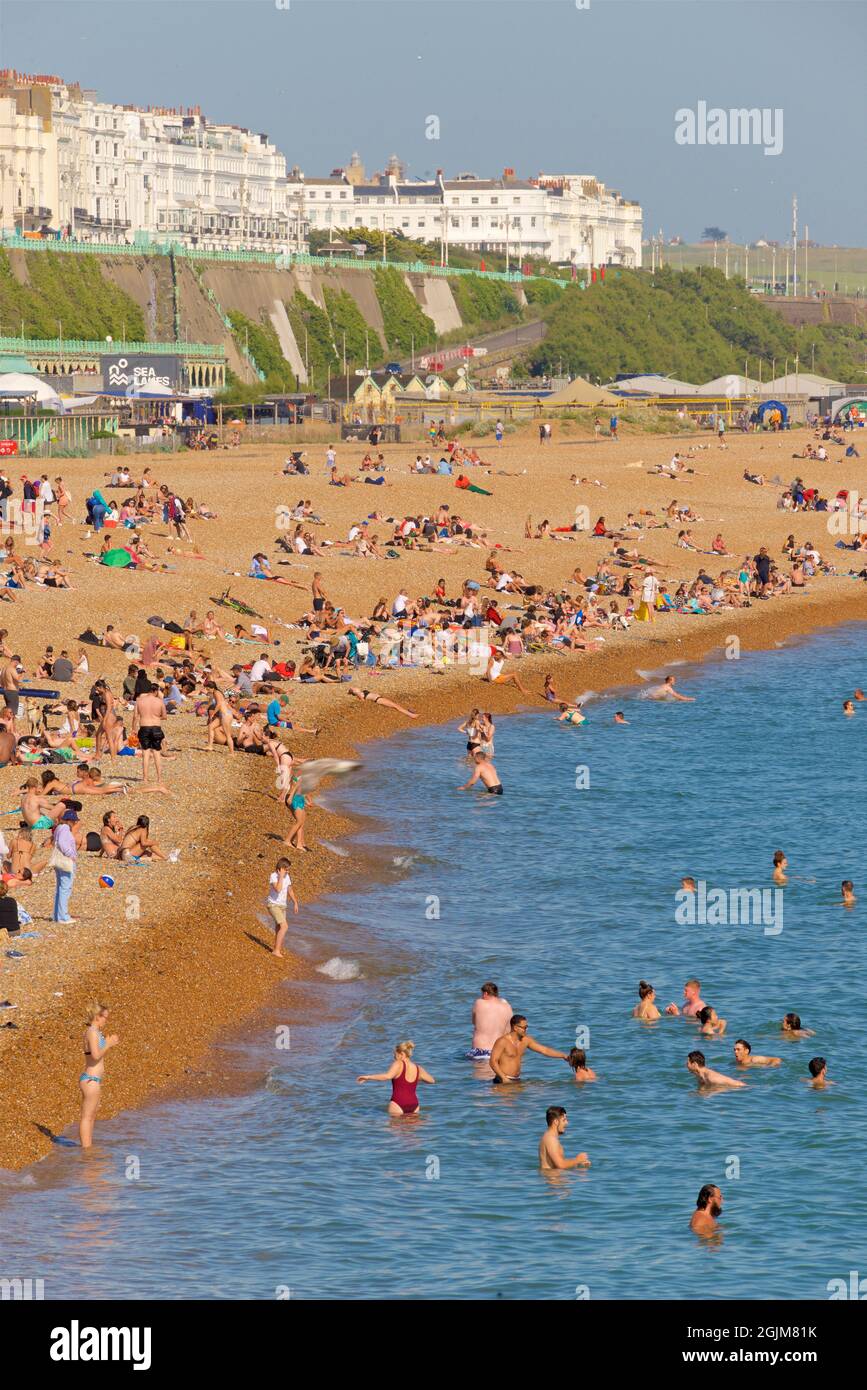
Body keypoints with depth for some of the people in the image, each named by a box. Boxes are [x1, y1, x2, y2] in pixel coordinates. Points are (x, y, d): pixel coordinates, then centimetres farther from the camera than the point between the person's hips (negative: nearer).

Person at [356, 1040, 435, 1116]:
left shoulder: (398, 1064, -7)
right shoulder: (418, 1068, 10)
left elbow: (387, 1076, -25)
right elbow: (432, 1081, 24)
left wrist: (368, 1077, -20)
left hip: (398, 1105, -6)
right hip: (414, 1106, 6)